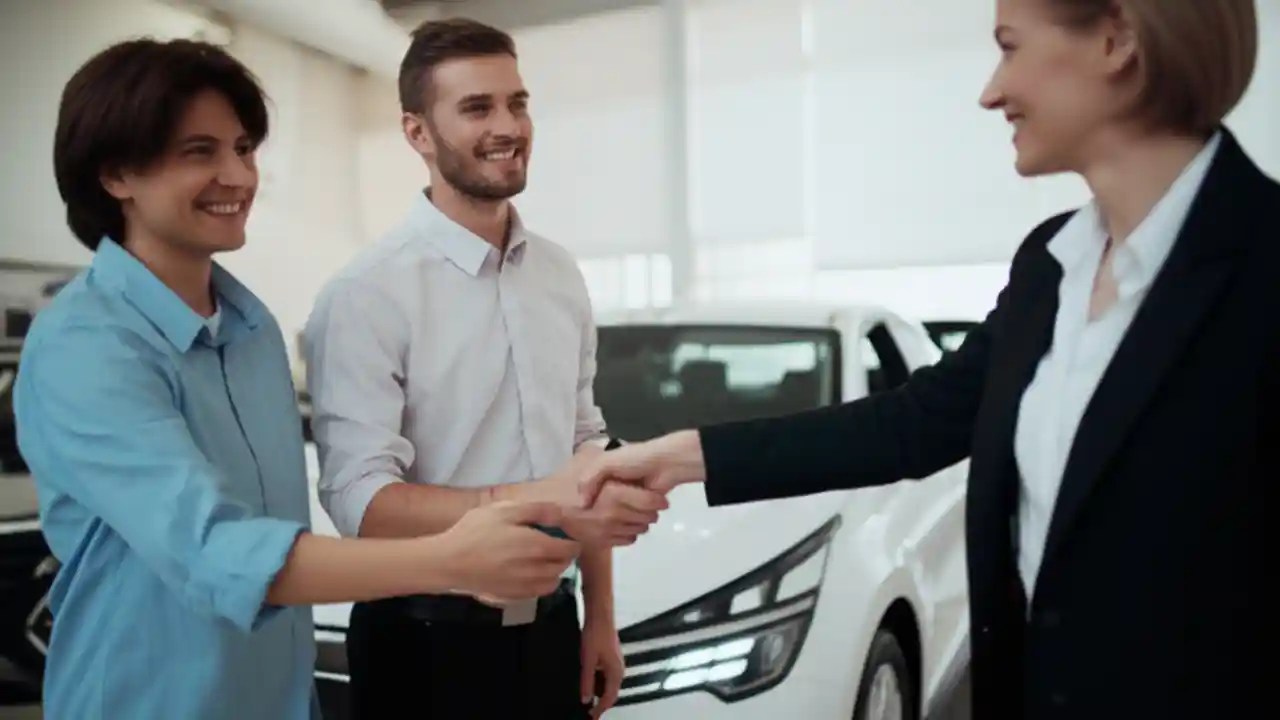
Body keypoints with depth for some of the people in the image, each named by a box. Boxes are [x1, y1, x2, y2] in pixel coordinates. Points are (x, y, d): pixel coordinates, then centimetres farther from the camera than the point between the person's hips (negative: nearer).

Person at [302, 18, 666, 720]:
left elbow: (584, 441, 8)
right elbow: (358, 500, -21)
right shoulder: (367, 294, -17)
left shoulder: (561, 275, 4)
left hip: (551, 630, 6)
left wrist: (599, 616, 8)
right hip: (428, 648, -5)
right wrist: (536, 503, -33)